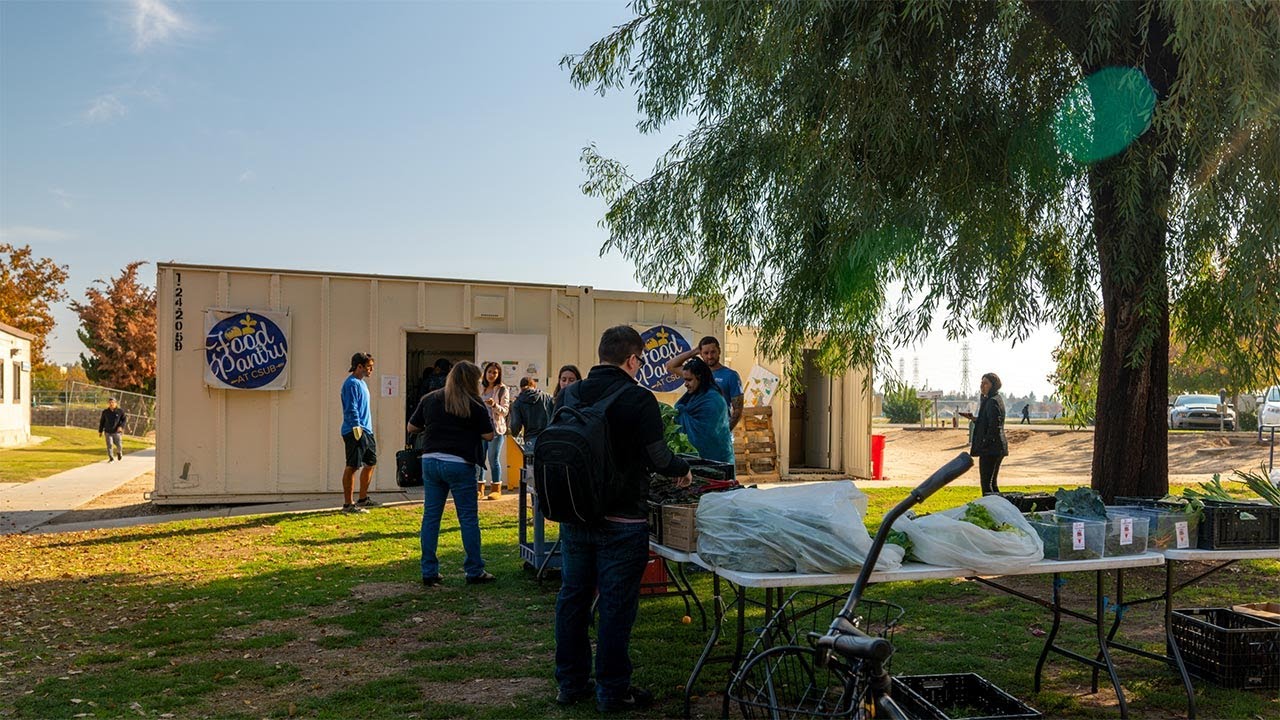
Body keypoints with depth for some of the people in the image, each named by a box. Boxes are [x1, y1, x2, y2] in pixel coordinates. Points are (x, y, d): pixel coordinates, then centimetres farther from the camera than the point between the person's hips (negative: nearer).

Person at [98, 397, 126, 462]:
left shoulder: (120, 411, -2)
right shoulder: (105, 412, 3)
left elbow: (124, 420, 3)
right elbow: (102, 422, 11)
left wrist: (121, 426, -15)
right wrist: (100, 431, 12)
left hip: (116, 432, -1)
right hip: (108, 432, 1)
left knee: (119, 445, 0)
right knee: (109, 444, -7)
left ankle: (119, 453, 33)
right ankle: (111, 458, 2)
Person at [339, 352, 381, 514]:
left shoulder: (361, 383, 18)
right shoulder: (351, 383, -12)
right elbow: (351, 408, -20)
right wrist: (356, 427, -26)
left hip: (366, 431, 10)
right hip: (355, 432, -10)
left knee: (370, 463, 16)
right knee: (352, 467, -6)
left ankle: (363, 499, 27)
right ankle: (348, 504, 0)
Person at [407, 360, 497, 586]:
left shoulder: (429, 399, 8)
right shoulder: (475, 405, -5)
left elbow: (411, 427, 13)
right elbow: (488, 435, -3)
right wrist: (486, 416, 13)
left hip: (430, 462, 4)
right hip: (460, 464, -4)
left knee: (430, 516, 9)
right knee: (468, 518, 4)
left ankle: (429, 572, 13)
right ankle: (475, 572, 10)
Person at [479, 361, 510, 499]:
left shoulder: (502, 390, -2)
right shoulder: (482, 389, 14)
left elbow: (505, 411, -8)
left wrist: (494, 405, -24)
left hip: (496, 428, -5)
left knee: (493, 459, -5)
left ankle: (495, 489, 3)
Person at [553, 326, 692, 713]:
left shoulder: (568, 395, 3)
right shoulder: (639, 399, -14)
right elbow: (658, 457, -12)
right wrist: (682, 470, 9)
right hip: (620, 519, -6)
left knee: (573, 597, 14)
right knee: (616, 605, 4)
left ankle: (570, 683, 25)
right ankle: (612, 691, 13)